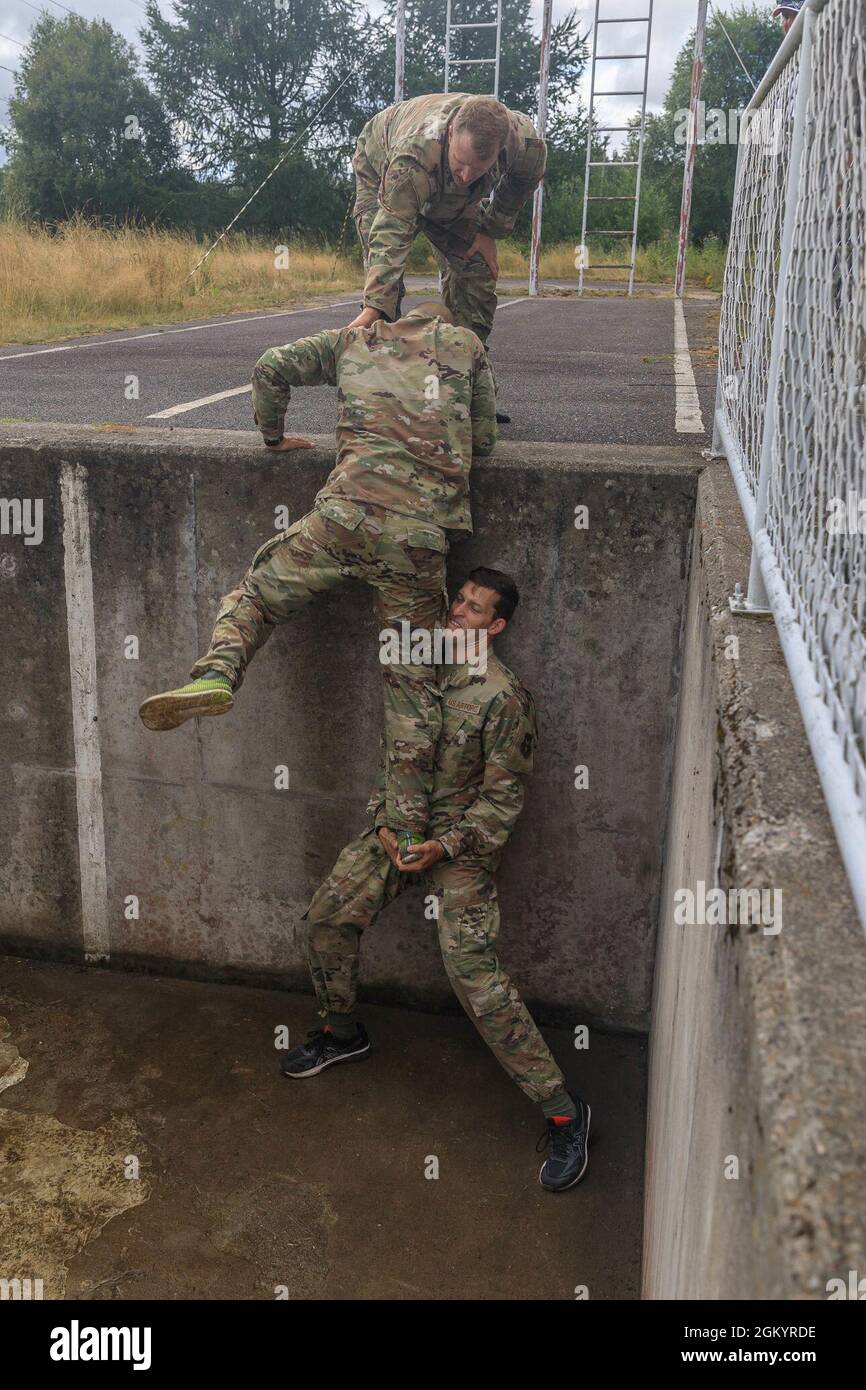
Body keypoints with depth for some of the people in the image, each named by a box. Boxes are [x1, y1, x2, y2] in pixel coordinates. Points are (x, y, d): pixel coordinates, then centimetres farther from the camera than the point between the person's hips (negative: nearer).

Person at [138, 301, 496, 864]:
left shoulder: (356, 340, 22)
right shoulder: (467, 344, 21)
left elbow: (271, 368, 16)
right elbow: (484, 441, 22)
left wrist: (274, 434, 30)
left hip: (349, 514, 0)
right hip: (422, 540, 1)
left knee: (257, 592, 17)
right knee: (413, 682, 8)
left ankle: (219, 672, -12)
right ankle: (410, 828, 9)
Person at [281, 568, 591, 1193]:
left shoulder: (505, 697, -18)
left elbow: (503, 798, -14)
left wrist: (445, 847, -21)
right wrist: (384, 820, -2)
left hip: (463, 840, -7)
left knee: (476, 978, -15)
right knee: (329, 916, 10)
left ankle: (564, 1112, -4)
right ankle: (343, 1033, 36)